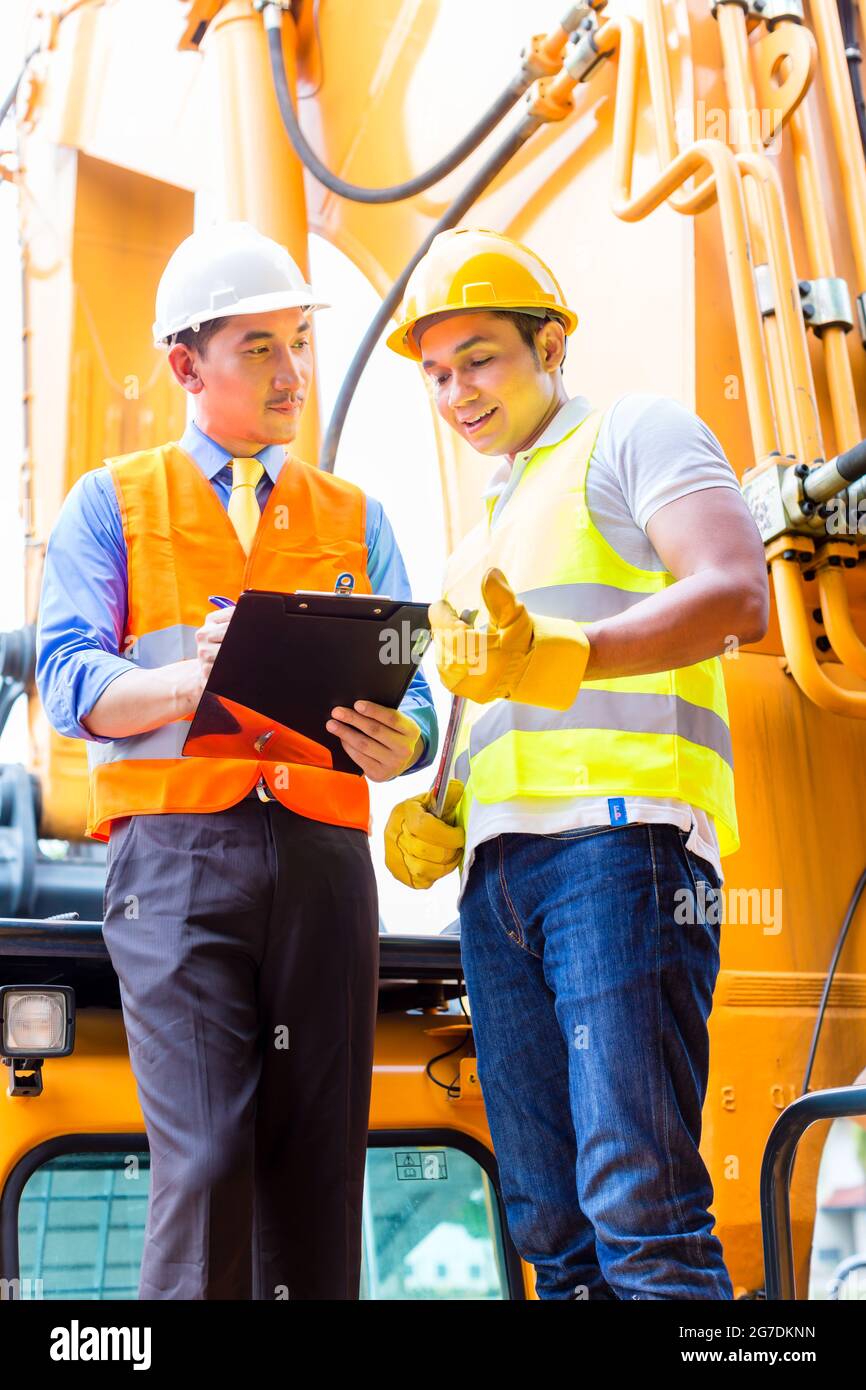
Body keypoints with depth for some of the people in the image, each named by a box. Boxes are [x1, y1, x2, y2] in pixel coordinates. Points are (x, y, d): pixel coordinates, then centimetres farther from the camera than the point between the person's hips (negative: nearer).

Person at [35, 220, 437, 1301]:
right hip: (176, 844, -2)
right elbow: (67, 682, 0)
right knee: (205, 1162, -10)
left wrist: (395, 743, -13)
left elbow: (410, 690, 11)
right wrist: (199, 676, -19)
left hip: (323, 846, 3)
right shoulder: (111, 504, 13)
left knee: (319, 1171, 3)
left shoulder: (354, 518, 20)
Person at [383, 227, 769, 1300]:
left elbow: (736, 595, -9)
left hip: (617, 836, -7)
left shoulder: (632, 433, 10)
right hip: (498, 873, 8)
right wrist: (436, 829, 11)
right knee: (550, 1222, 4)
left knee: (640, 1208, -15)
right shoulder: (485, 536, 32)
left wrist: (558, 660, -24)